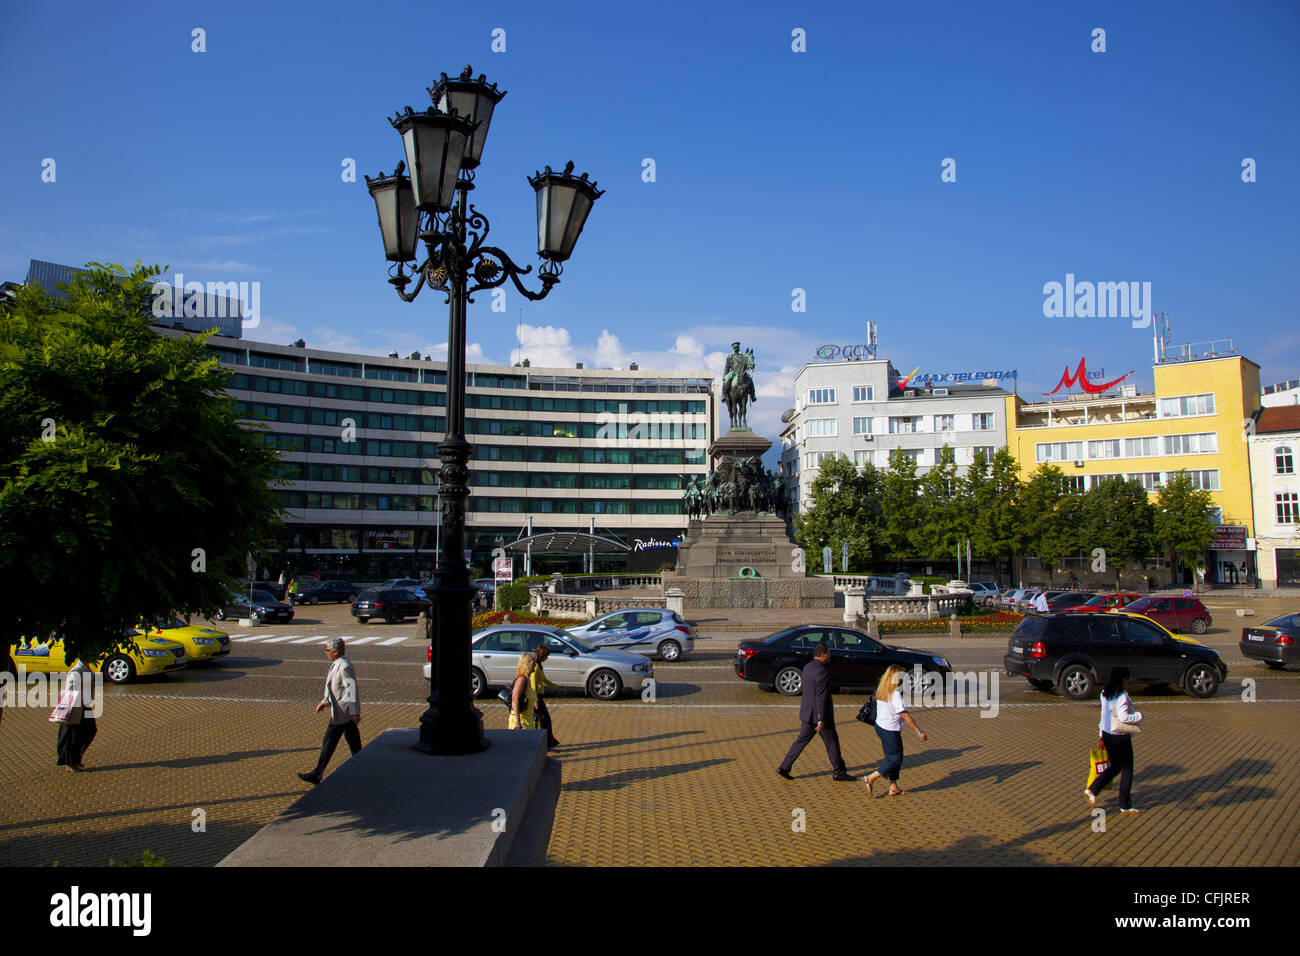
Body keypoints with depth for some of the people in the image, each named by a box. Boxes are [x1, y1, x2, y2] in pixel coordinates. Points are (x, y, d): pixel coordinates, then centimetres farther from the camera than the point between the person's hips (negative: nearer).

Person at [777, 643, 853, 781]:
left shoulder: (808, 667, 7)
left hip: (808, 713, 8)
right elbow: (821, 697, -24)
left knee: (801, 741, 13)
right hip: (819, 714, -8)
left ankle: (784, 767, 12)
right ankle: (838, 772, 21)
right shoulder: (822, 672, -22)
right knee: (832, 742, 9)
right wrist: (821, 720, -23)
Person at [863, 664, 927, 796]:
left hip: (880, 726, 9)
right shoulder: (895, 695, -21)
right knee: (895, 759, 4)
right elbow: (905, 715, -22)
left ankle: (893, 788, 22)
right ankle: (870, 778, 6)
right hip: (890, 731, -9)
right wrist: (919, 731, -18)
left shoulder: (881, 691, 4)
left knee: (891, 758, 17)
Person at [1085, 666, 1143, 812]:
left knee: (1115, 766, 20)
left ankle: (1092, 790, 10)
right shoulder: (1122, 695, -19)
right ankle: (1125, 805, 14)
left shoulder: (1105, 693, 5)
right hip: (1120, 736, -8)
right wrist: (1139, 716, -7)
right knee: (1127, 769, 7)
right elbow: (1124, 717, -25)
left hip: (1107, 734, 8)